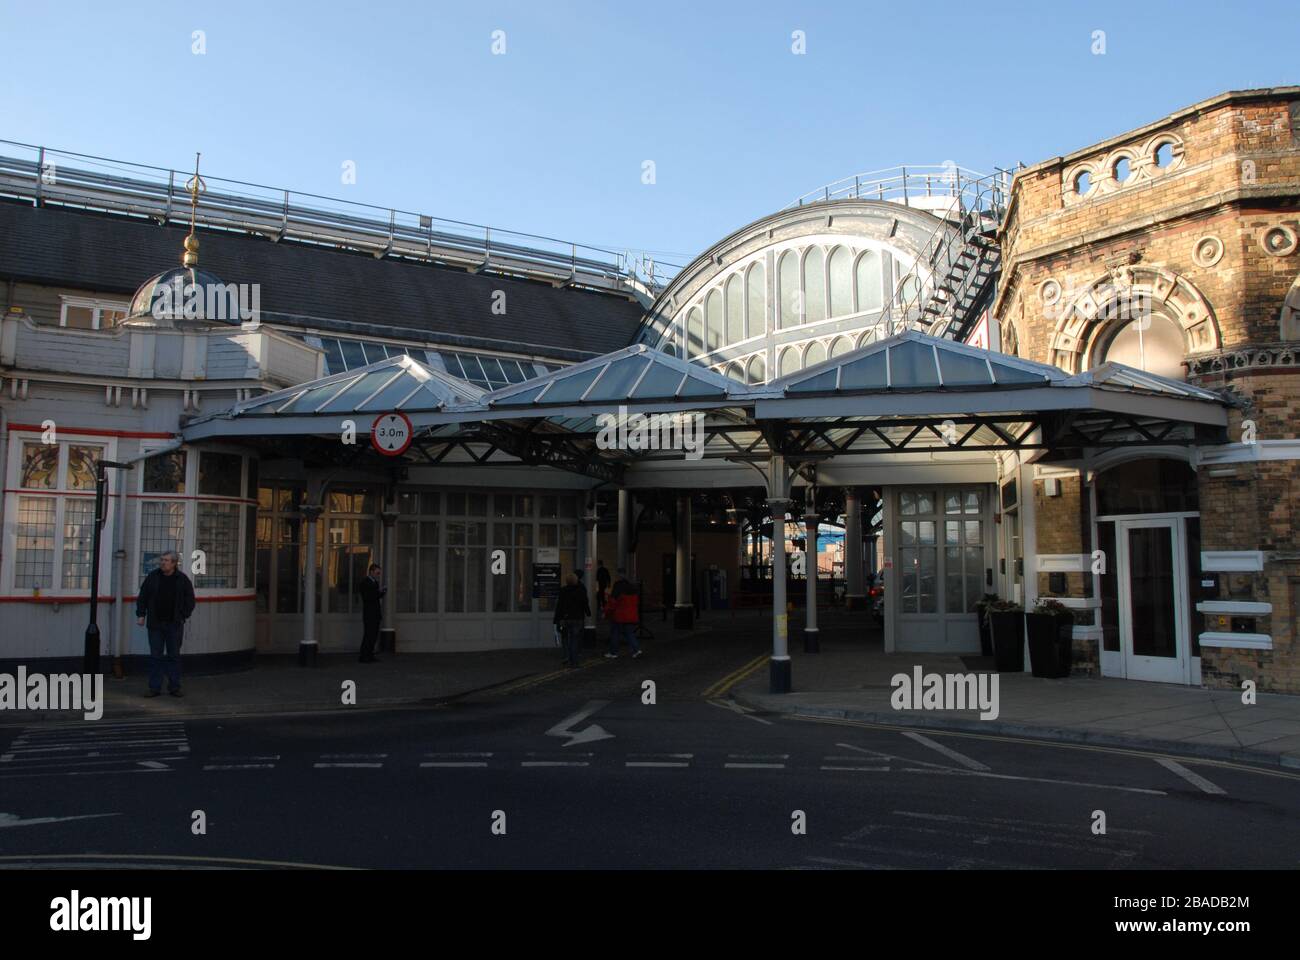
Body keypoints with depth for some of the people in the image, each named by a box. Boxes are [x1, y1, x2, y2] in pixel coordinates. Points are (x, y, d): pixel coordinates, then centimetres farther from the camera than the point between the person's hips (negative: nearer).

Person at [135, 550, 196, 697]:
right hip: (155, 624, 1)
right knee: (155, 656, 4)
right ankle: (154, 688, 9)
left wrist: (183, 616, -4)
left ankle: (174, 687, 13)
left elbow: (190, 601, 4)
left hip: (174, 625, -1)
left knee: (174, 656, 6)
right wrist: (141, 615, 0)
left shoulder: (182, 579, -1)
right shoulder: (152, 576, 2)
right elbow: (142, 596, 7)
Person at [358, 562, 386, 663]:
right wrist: (379, 591, -21)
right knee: (368, 635, -8)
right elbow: (367, 597, -19)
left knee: (374, 635, 10)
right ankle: (364, 656, -4)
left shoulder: (375, 582, 17)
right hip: (369, 614, -9)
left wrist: (382, 591, 4)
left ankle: (370, 655, 15)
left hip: (376, 614, 9)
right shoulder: (365, 583, -10)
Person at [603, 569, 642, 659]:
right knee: (629, 633, 10)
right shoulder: (632, 589, 9)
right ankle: (636, 649, -7)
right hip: (631, 617, 6)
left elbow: (612, 603, -14)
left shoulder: (617, 589, -14)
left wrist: (606, 613, -3)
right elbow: (634, 603, 17)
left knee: (614, 634, 7)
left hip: (618, 616, -6)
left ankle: (613, 653, 13)